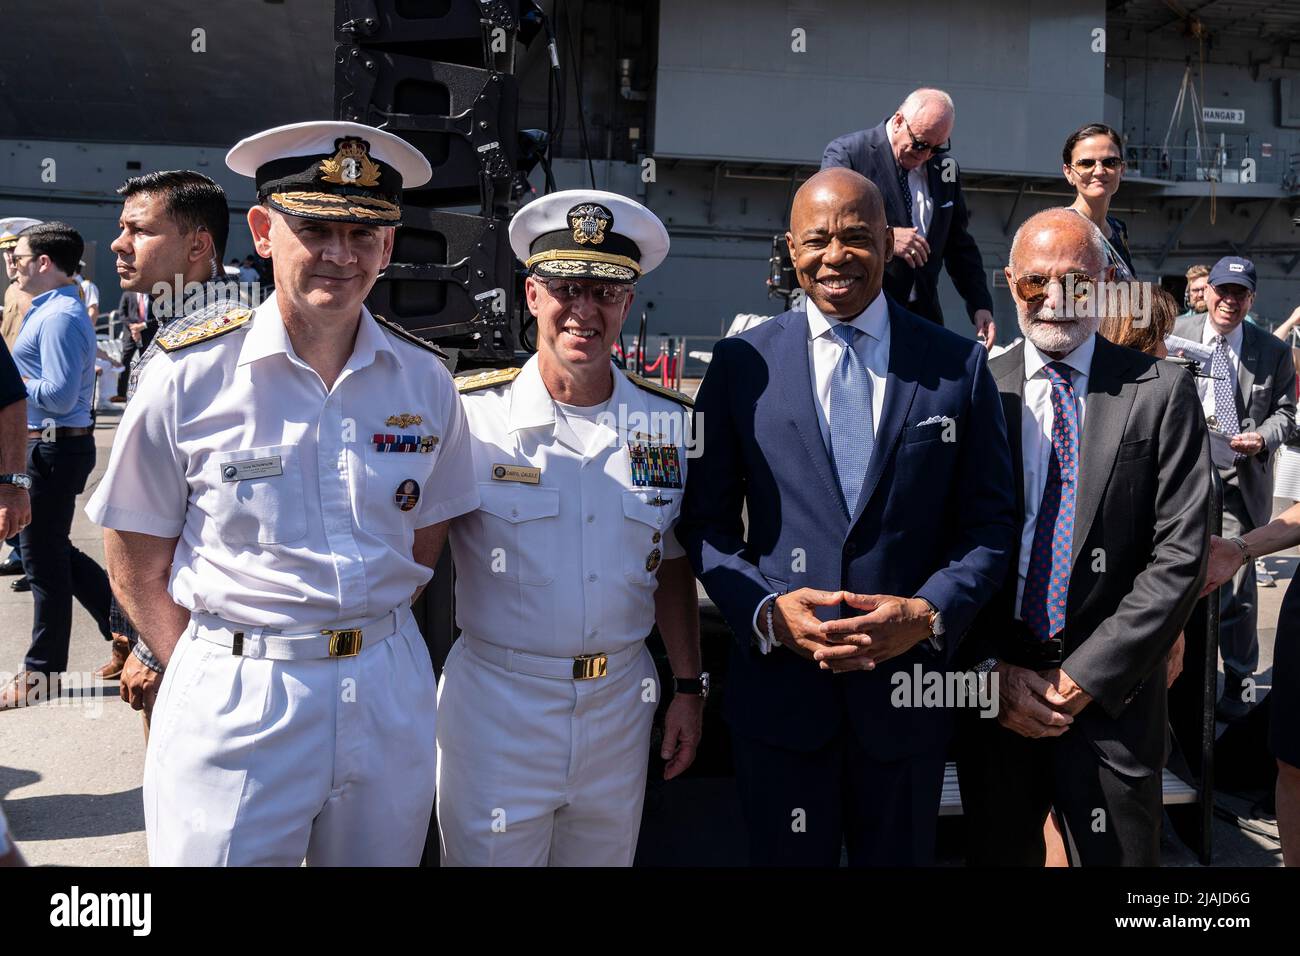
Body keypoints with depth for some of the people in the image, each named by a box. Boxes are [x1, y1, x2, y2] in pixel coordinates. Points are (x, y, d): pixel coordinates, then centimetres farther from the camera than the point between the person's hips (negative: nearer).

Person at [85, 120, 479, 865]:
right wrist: (223, 673, -6)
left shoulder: (425, 379, -1)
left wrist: (363, 637, 1)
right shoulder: (187, 378, -8)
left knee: (383, 855, 19)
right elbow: (140, 568, -2)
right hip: (234, 708, -3)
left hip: (391, 698, 3)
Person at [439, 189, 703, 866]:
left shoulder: (669, 421, 1)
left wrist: (688, 686, 9)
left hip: (620, 703, 3)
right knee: (489, 854, 10)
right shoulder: (468, 412, -10)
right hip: (497, 704, -3)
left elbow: (671, 565, 10)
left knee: (605, 855, 18)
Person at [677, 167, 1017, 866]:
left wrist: (929, 613, -14)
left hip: (908, 684, 1)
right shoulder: (740, 364, -1)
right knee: (784, 857, 17)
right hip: (778, 682, 0)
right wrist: (767, 611, -14)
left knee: (898, 857, 20)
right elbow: (705, 521, 1)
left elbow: (989, 522, 2)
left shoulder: (959, 366, 0)